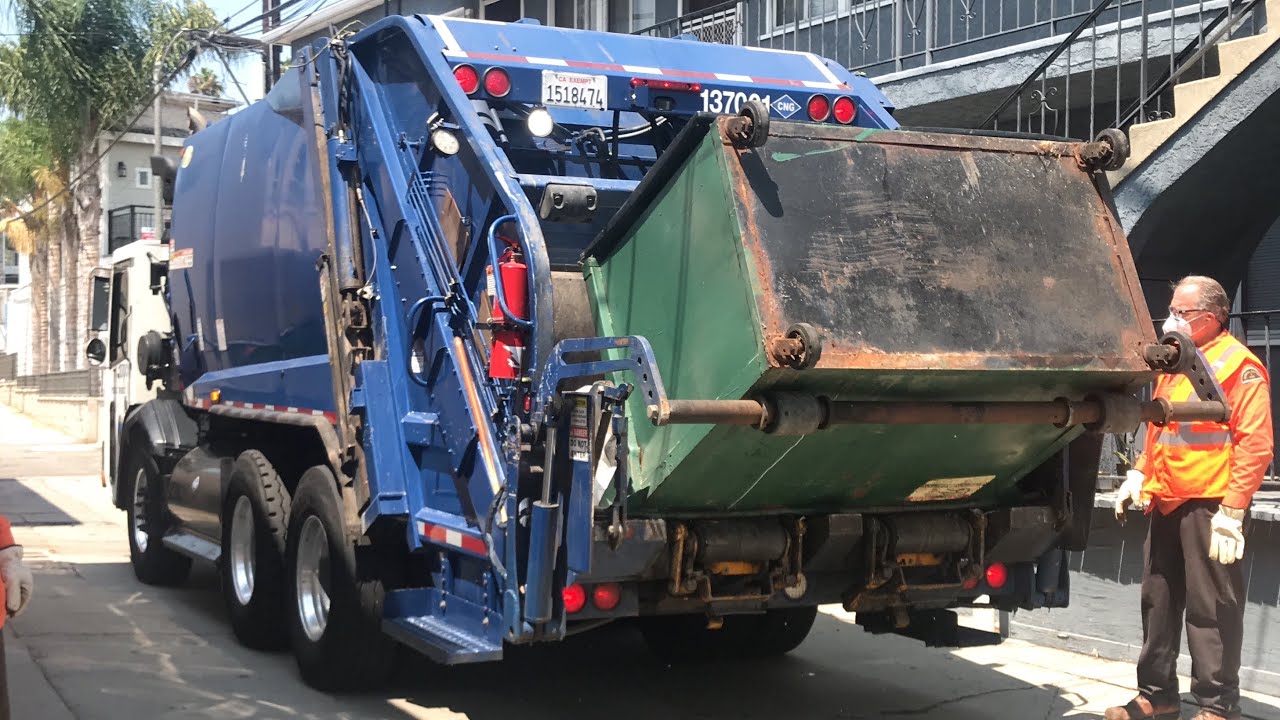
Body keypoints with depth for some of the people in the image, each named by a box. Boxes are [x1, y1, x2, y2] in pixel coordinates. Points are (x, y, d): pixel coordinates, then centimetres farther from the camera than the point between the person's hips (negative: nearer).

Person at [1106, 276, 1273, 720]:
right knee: (1158, 601, 12)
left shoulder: (1239, 366, -8)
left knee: (1212, 609, -3)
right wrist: (1139, 474, 10)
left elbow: (1255, 444, -14)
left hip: (1209, 505, -8)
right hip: (1166, 503, 8)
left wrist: (1232, 511, -19)